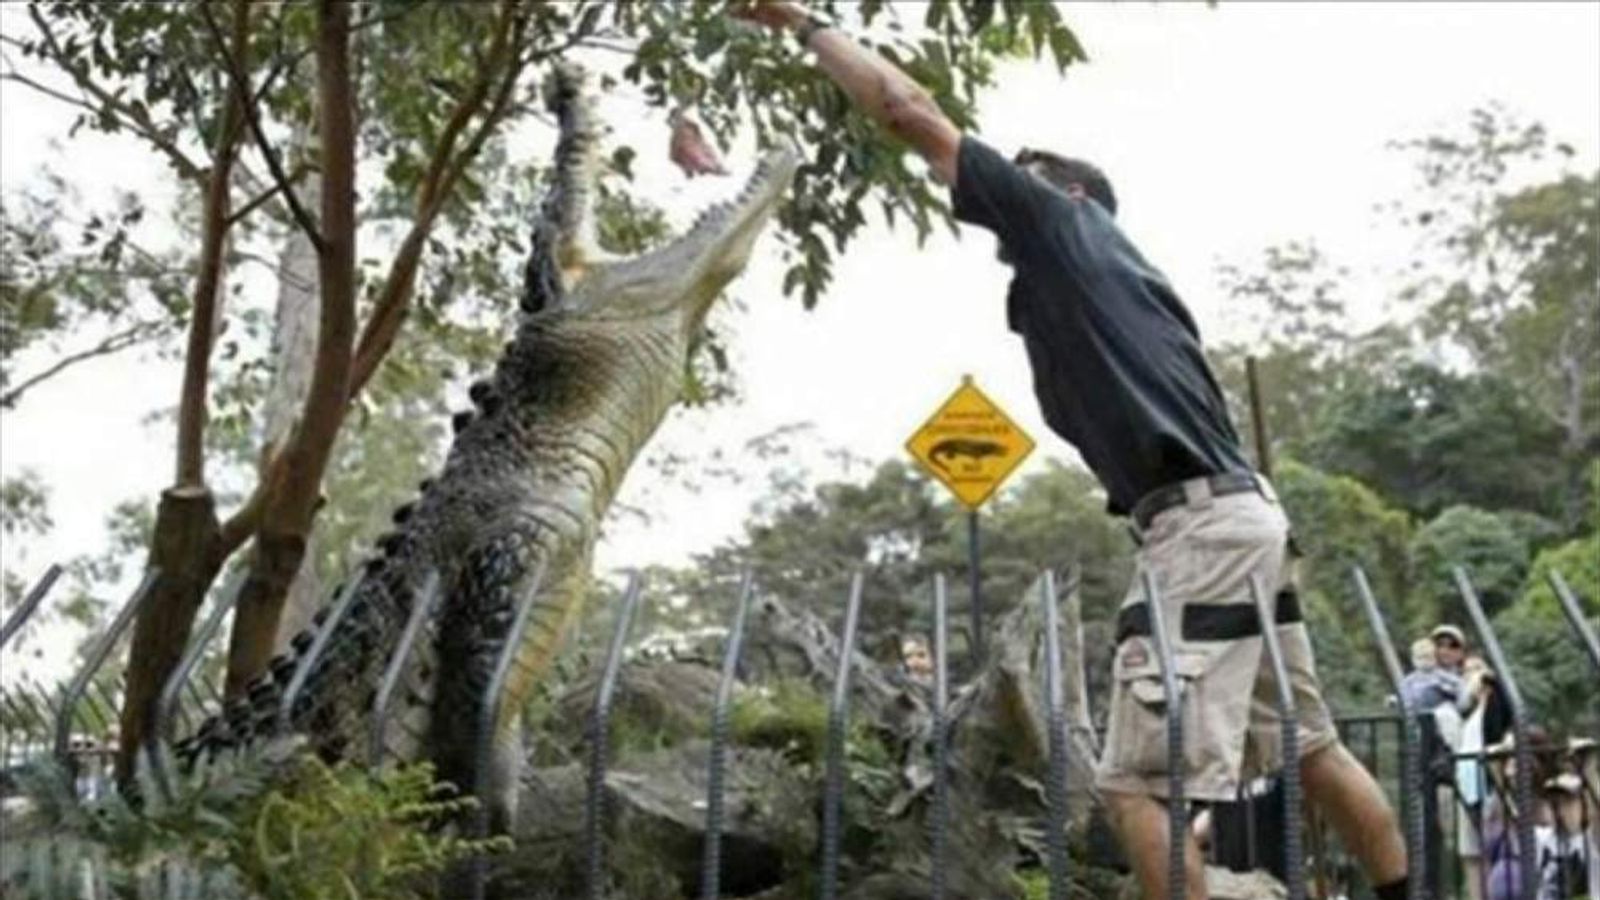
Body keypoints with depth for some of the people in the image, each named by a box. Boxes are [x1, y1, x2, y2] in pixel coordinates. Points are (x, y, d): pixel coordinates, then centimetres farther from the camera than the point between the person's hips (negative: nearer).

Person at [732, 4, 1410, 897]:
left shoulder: (1060, 220, 3)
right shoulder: (1121, 273, 25)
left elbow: (910, 110, 3)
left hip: (1197, 524, -10)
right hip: (1242, 513, 10)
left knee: (1141, 784, -10)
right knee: (1310, 747, 18)